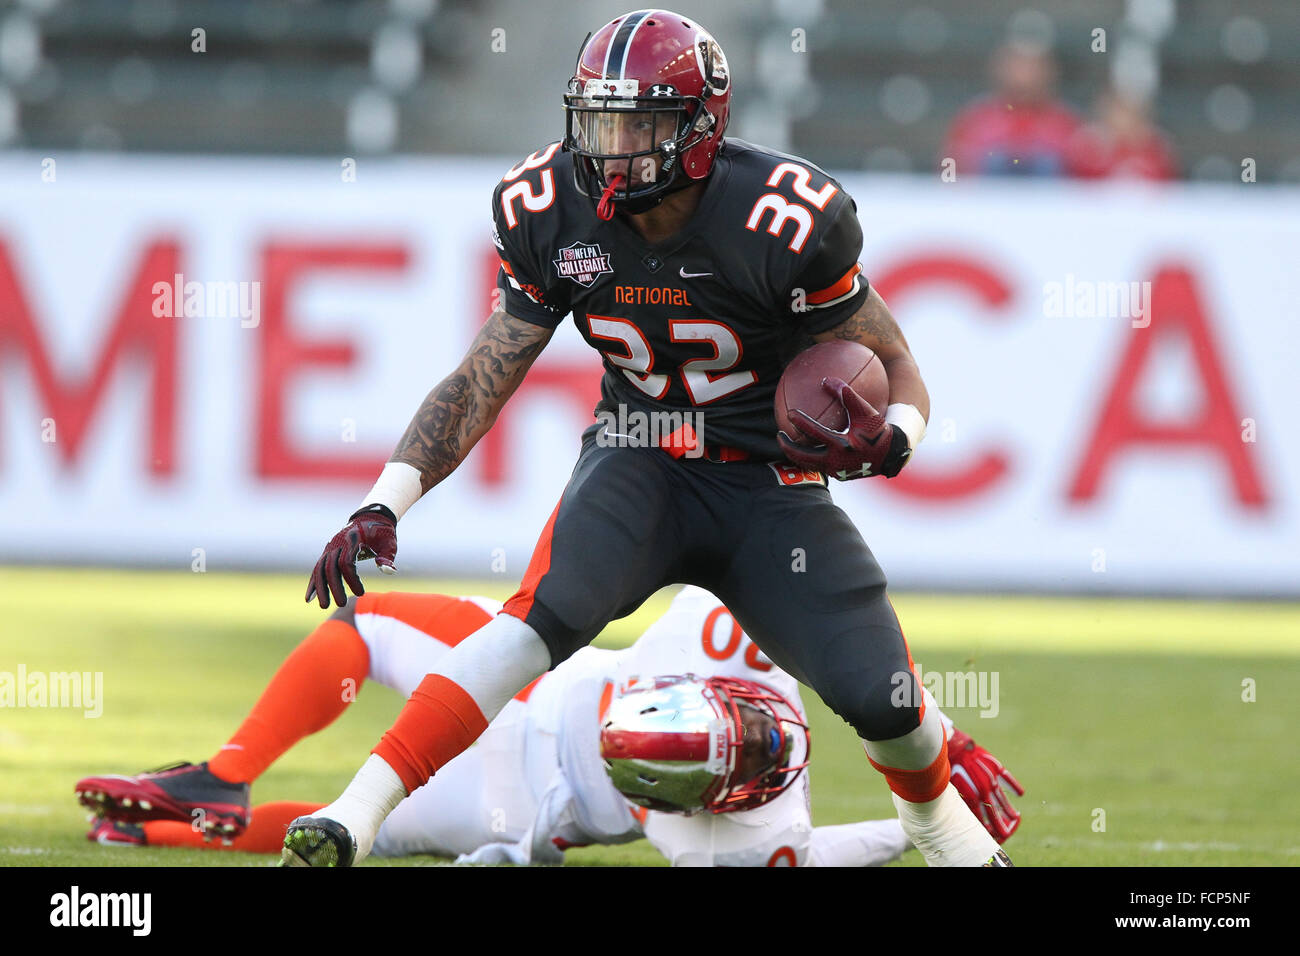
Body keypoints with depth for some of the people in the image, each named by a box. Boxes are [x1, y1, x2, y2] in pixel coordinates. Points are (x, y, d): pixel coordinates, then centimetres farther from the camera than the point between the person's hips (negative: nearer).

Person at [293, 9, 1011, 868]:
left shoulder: (786, 223, -22)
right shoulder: (552, 214, -11)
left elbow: (894, 367, -9)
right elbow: (480, 384, -1)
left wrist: (884, 441, -32)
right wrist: (382, 506, -12)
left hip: (770, 482, -1)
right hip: (639, 466, 1)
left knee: (880, 700, -10)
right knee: (552, 611, -31)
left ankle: (940, 826, 29)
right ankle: (353, 819, -37)